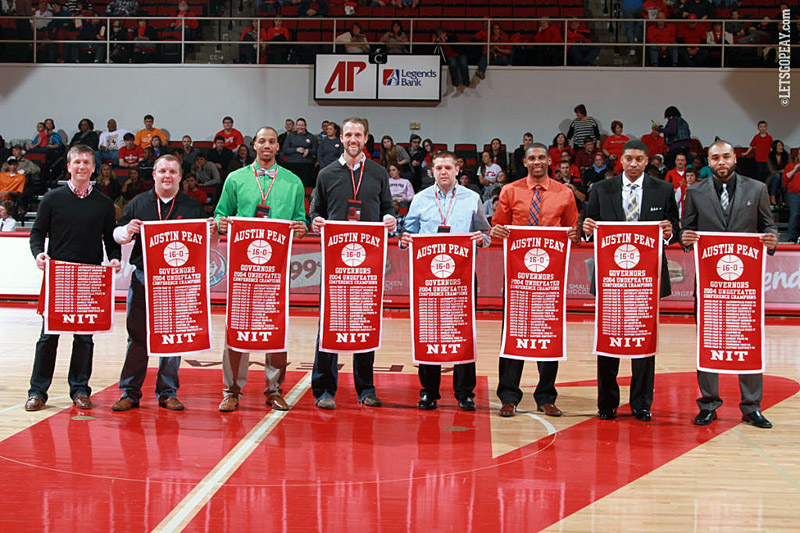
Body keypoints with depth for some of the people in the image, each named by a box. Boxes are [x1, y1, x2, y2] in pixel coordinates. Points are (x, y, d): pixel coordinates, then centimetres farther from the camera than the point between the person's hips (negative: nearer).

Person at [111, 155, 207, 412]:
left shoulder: (192, 207, 10)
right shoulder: (139, 203, 11)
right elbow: (117, 234, 11)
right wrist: (127, 231, -11)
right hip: (143, 278, 0)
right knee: (137, 336, 1)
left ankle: (168, 392, 12)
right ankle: (130, 392, 9)